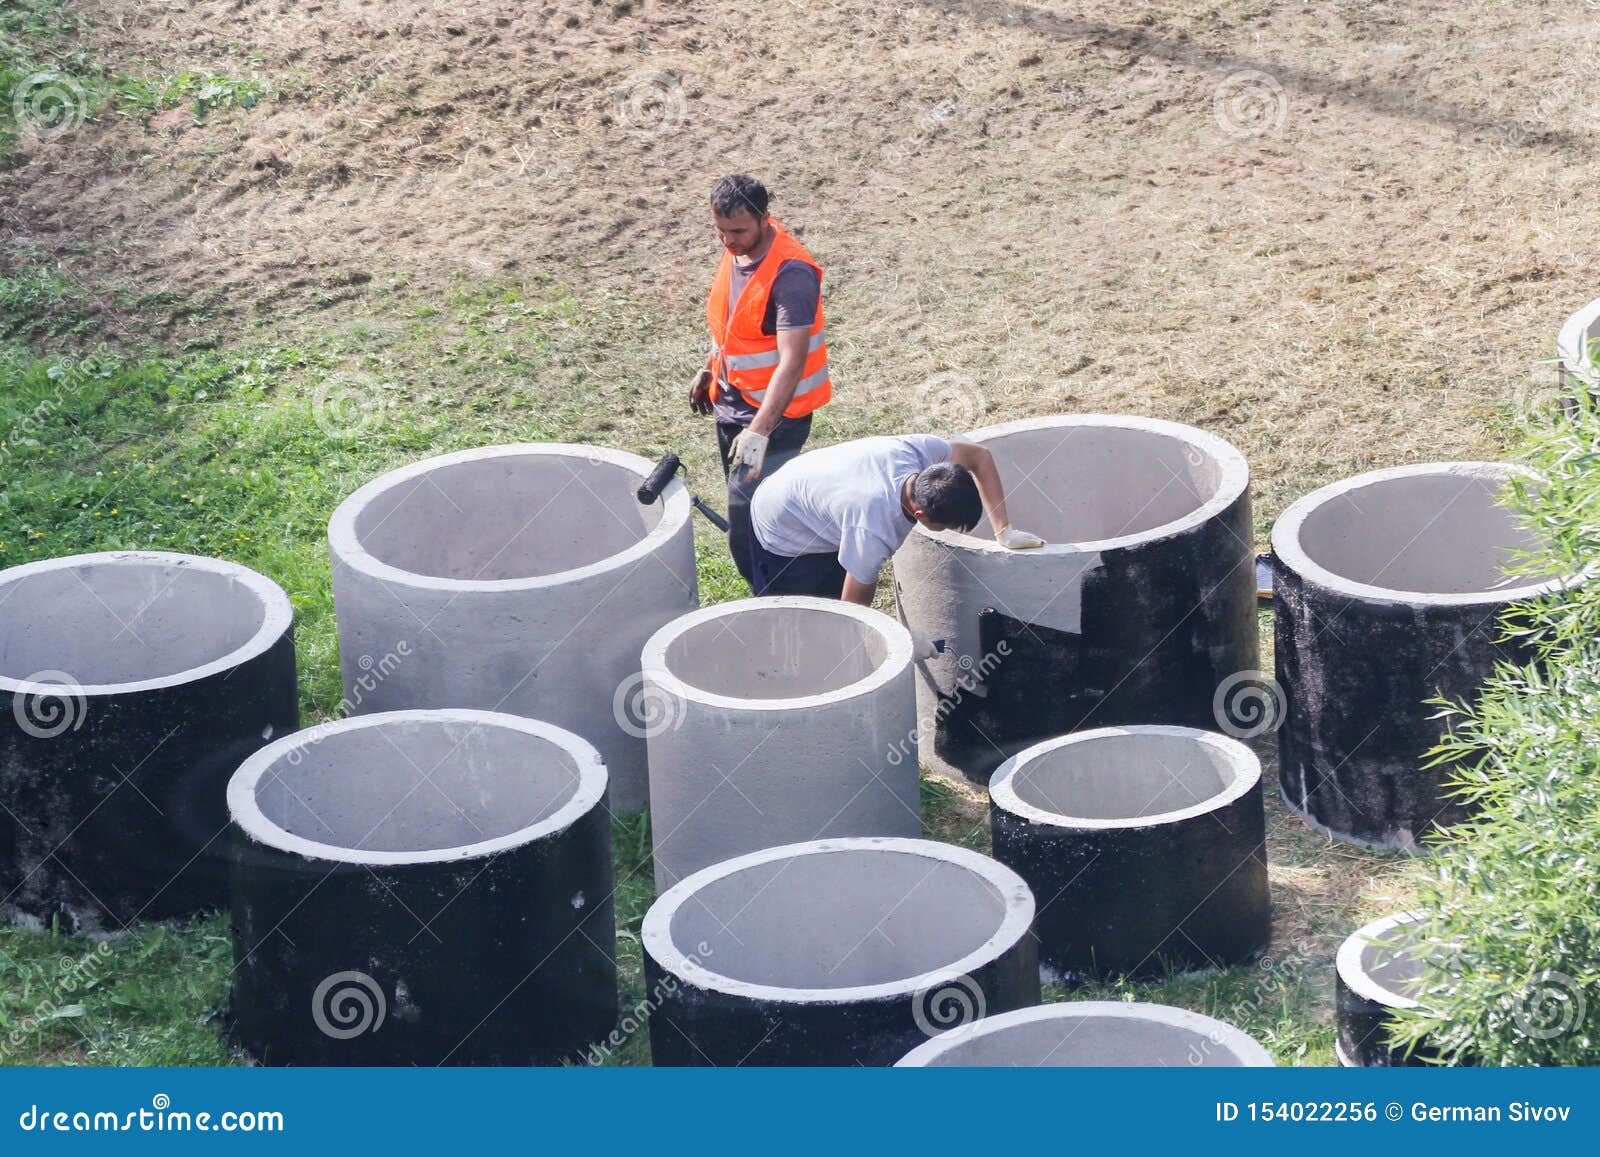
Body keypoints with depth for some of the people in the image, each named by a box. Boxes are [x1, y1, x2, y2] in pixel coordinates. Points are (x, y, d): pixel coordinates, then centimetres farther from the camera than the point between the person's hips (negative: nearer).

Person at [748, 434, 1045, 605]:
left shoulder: (919, 449, -27)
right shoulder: (873, 530, -42)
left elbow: (979, 457, -8)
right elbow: (855, 608, -29)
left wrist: (1003, 530, -15)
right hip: (784, 538, -8)